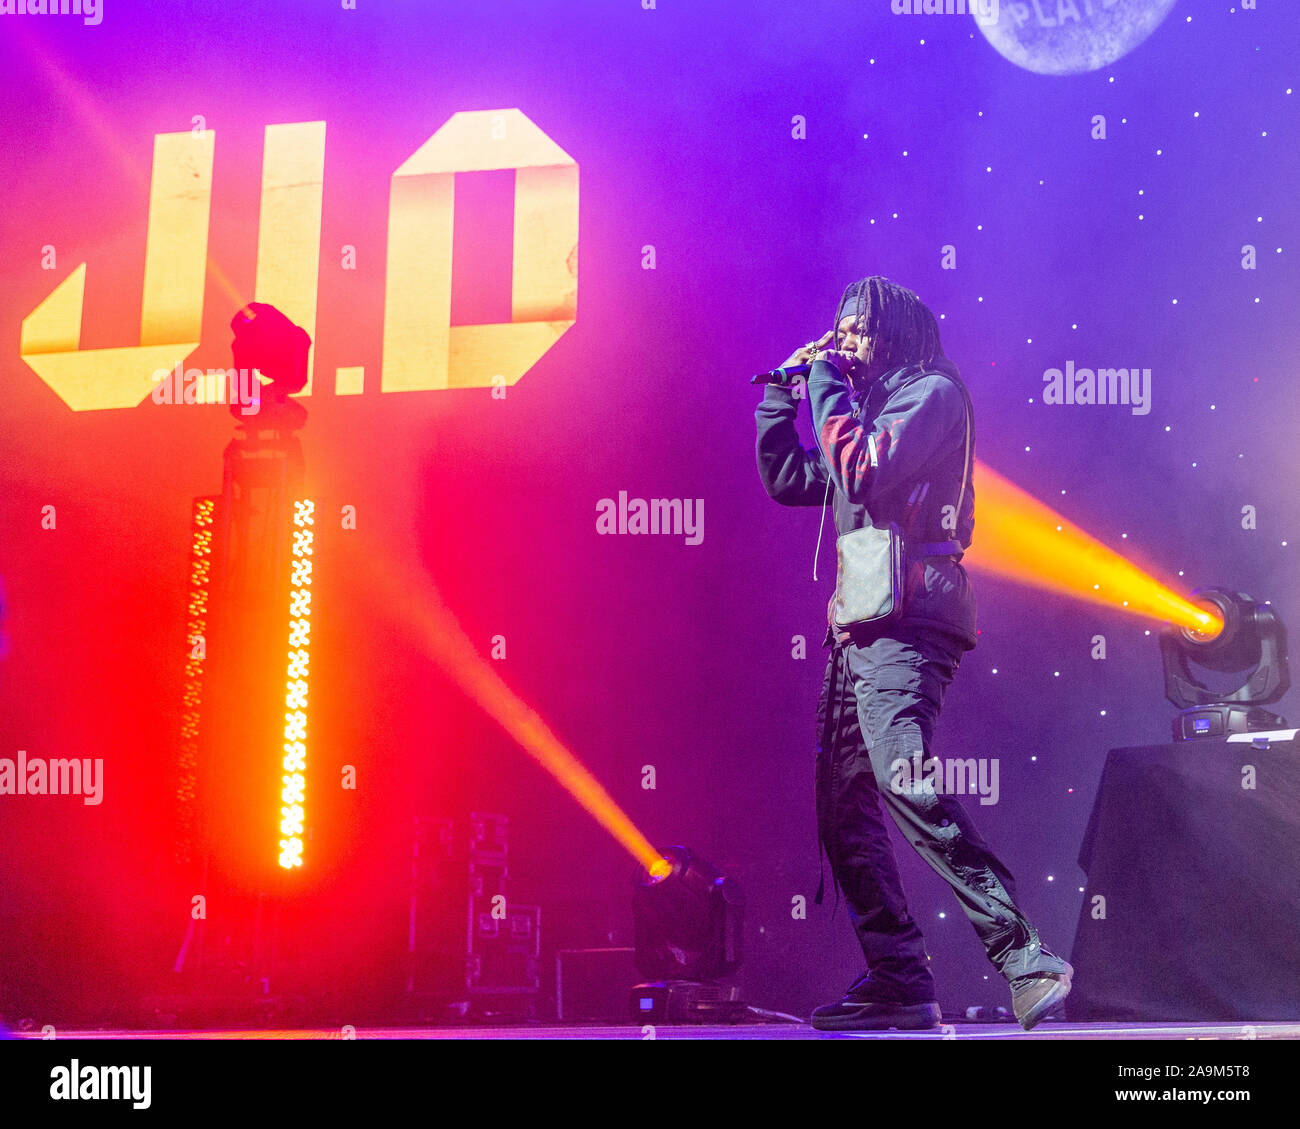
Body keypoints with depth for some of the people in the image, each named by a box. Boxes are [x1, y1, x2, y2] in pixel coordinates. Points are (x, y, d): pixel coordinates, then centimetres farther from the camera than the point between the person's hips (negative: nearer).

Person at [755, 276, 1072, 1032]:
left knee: (907, 781, -25)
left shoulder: (934, 392, -1)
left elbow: (864, 474, -15)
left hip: (906, 616, -10)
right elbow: (787, 480, 27)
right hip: (862, 622, 10)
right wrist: (783, 391, 20)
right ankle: (899, 981, 7)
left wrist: (827, 388, -4)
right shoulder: (872, 405, 25)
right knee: (844, 809, 5)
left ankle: (1027, 960, -24)